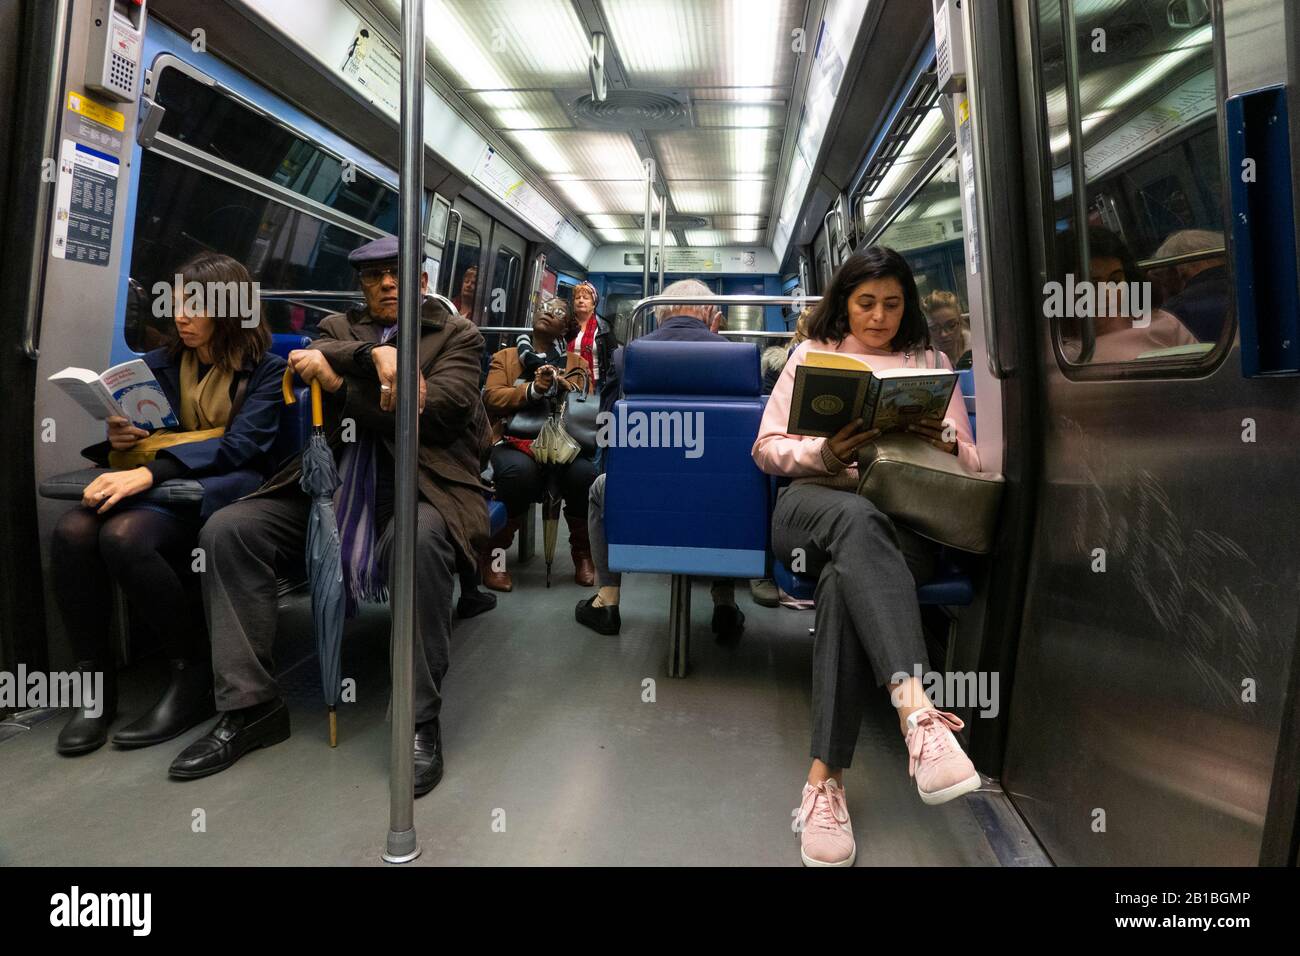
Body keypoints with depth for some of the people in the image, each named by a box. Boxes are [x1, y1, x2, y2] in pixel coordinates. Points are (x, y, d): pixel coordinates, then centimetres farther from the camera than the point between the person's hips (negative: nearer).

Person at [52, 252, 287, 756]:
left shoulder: (267, 370, 0)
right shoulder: (163, 363, 16)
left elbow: (239, 445, -14)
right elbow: (152, 434, 20)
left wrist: (148, 473, -25)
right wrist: (122, 438, -6)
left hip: (226, 490, -5)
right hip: (165, 485, 5)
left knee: (125, 535, -32)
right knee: (73, 530, -25)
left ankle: (193, 674, -15)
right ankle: (94, 678, -12)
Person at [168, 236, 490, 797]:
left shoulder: (457, 335, 11)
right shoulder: (338, 328, 22)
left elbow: (438, 410, -7)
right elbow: (311, 361, -2)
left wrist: (340, 382, -13)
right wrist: (375, 356, -19)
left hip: (420, 485, -4)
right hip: (332, 483, 5)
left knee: (420, 539, -38)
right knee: (227, 530, -16)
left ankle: (421, 720, -24)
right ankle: (251, 707, -5)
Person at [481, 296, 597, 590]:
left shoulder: (577, 363, 23)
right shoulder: (505, 357, 20)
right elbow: (492, 397, 3)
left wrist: (562, 384, -10)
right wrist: (533, 389, -13)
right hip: (515, 441, -1)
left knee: (585, 472, -33)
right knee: (519, 471, -38)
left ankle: (582, 552, -7)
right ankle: (492, 552, -14)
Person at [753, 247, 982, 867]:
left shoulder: (931, 362, 24)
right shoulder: (813, 355, 21)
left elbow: (970, 462, 18)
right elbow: (767, 448, 12)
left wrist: (946, 445, -8)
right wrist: (824, 453, -10)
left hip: (904, 516, 1)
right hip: (814, 501, 0)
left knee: (847, 576, -37)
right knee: (859, 519, -40)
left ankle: (824, 778, -38)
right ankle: (917, 710, -55)